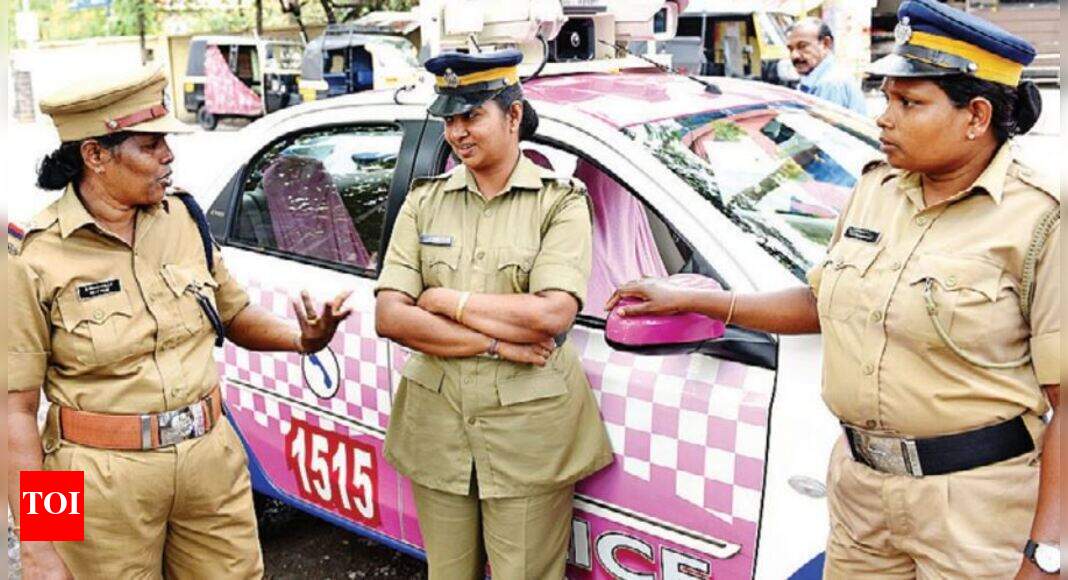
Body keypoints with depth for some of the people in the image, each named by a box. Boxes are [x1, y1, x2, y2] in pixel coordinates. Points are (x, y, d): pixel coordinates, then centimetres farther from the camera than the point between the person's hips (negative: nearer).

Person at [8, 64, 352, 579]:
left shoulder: (184, 219, 1)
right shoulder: (35, 255, -12)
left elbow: (235, 315, 13)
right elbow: (17, 408, -11)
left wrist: (302, 338, -8)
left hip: (212, 459, 4)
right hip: (106, 480, -4)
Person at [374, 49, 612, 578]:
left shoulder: (559, 202, -5)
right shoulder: (425, 202, 5)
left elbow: (552, 315, -19)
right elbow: (389, 317, -6)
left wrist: (446, 301, -12)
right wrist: (498, 342, -14)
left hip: (530, 432, -3)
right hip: (437, 424, 4)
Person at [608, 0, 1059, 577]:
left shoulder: (1040, 220, -14)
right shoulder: (876, 187, 6)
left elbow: (1062, 400, -15)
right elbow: (821, 303, 17)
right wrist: (691, 299, 13)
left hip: (977, 498, -5)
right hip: (859, 483, 6)